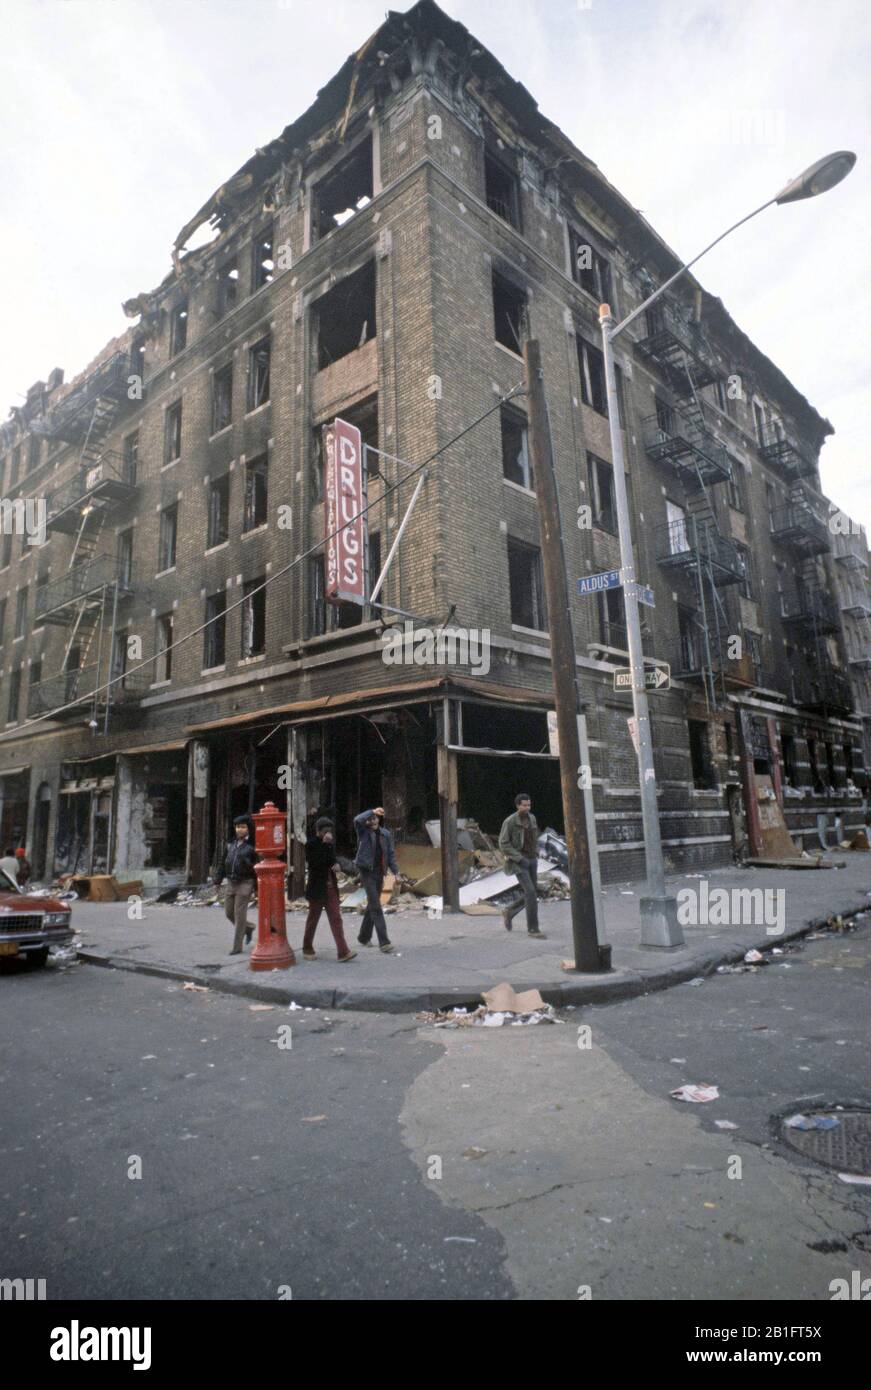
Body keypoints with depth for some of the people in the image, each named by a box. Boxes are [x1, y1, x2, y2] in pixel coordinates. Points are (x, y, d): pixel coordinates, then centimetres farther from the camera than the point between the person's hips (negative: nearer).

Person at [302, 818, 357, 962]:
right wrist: (324, 844, -22)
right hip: (317, 887, -5)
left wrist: (336, 864, -7)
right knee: (313, 919, 8)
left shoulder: (329, 844, 9)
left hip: (331, 887, 5)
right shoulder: (311, 843, -10)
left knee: (336, 919, -1)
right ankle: (307, 949, 24)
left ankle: (343, 951, -5)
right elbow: (315, 862, -23)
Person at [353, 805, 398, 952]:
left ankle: (364, 937, 31)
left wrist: (396, 872, 3)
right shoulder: (363, 831, -4)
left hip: (379, 872, 5)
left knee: (372, 905, 15)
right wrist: (372, 812, -39)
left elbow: (391, 854, 9)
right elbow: (357, 820, -27)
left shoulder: (385, 834, 7)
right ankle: (384, 942, -14)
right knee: (376, 906, -11)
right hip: (366, 872, -5)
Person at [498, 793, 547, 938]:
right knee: (531, 892, -13)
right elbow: (503, 844, -15)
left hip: (531, 860, 7)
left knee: (531, 893, 8)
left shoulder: (532, 818, 5)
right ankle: (533, 928, -3)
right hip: (518, 861, -7)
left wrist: (536, 855, 7)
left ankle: (509, 912, 31)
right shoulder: (509, 821, -15)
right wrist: (520, 859, -20)